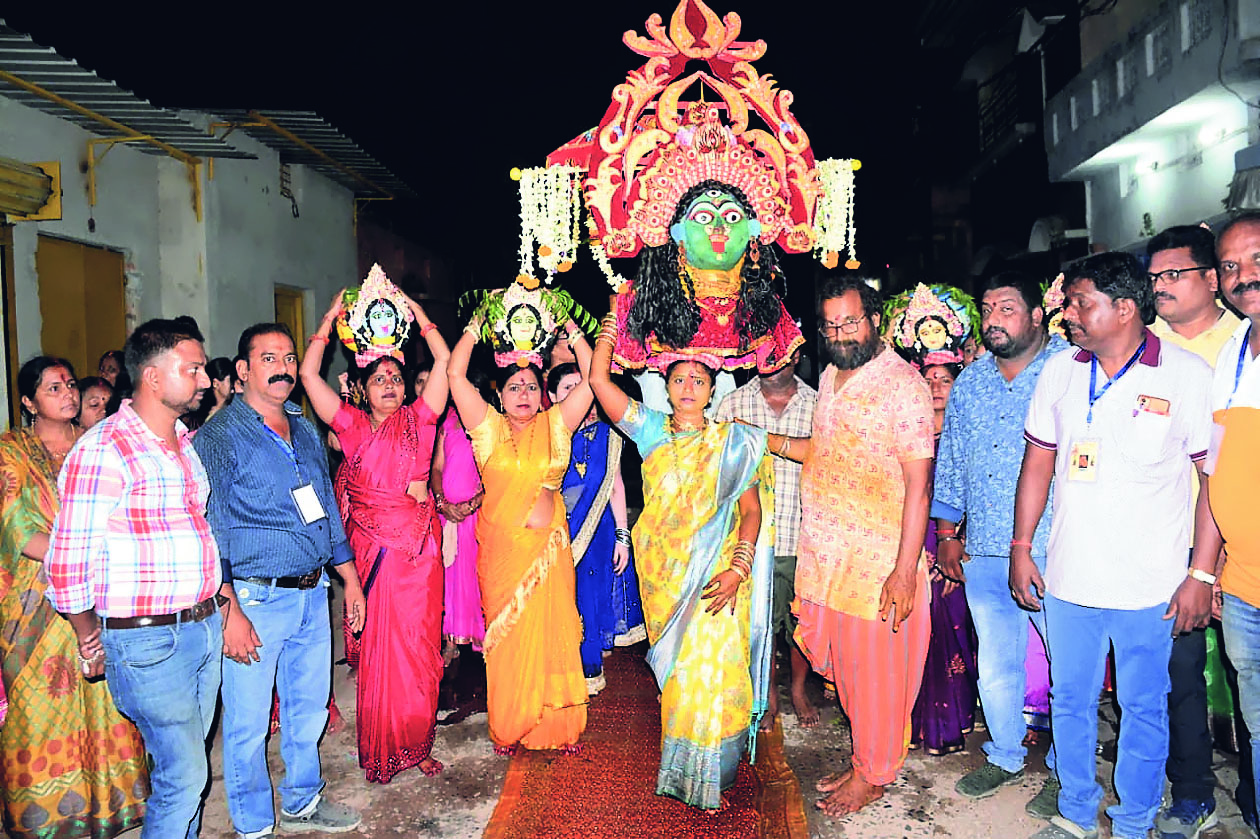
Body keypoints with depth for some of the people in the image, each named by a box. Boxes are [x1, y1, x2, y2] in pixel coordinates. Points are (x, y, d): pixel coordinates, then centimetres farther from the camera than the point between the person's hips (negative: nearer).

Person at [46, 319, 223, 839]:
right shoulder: (104, 449, -16)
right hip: (148, 641, -7)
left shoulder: (190, 443, 10)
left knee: (187, 761, 18)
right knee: (183, 775, 0)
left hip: (204, 627, 7)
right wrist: (90, 643, -3)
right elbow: (68, 561, -14)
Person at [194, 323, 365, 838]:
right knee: (248, 722, 5)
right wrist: (230, 611, -19)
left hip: (312, 595, 6)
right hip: (255, 599, -6)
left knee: (309, 709, 18)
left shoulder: (306, 431, 12)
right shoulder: (219, 436, -9)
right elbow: (210, 530, -13)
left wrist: (350, 578, 17)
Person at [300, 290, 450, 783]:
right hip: (369, 547, 0)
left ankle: (415, 743, 19)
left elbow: (444, 362, -1)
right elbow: (309, 375, 0)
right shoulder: (352, 424, 6)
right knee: (377, 647, 4)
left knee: (417, 645, 4)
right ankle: (381, 750, 18)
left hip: (418, 547, 0)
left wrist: (416, 312, 2)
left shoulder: (418, 419, 5)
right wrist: (332, 317, 3)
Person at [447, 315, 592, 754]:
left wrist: (572, 331, 2)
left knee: (553, 633, 6)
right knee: (508, 640, 6)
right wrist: (475, 328, -1)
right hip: (502, 549, -1)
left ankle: (557, 725, 21)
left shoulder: (555, 426, 6)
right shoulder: (489, 428, 3)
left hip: (549, 547, 1)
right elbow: (455, 375, -5)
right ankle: (509, 729, 22)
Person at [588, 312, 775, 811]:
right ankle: (680, 772, 26)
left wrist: (739, 569, -15)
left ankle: (708, 778, 18)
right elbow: (598, 378, -4)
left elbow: (751, 510, -2)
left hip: (717, 576, -1)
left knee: (711, 673, -1)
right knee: (676, 673, 8)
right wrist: (615, 315, -1)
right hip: (664, 574, 2)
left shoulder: (731, 442, 1)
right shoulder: (651, 432, 4)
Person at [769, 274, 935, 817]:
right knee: (846, 669, 16)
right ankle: (865, 759, 35)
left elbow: (918, 484, -17)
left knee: (876, 674, 7)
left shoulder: (903, 385, -13)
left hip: (879, 562, -7)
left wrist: (905, 572, -21)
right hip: (826, 556, 7)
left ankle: (873, 774, 26)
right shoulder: (829, 377, 11)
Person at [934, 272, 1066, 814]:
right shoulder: (970, 382, 12)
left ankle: (1066, 772, 27)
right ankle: (1005, 757, 35)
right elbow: (949, 461, 18)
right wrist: (947, 532, 16)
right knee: (994, 665, 15)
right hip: (983, 553, 5)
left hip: (1052, 551, -4)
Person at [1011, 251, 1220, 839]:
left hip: (1149, 588, -3)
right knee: (1070, 701, 15)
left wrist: (1202, 574, -9)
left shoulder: (1187, 374, -8)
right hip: (1068, 577, 4)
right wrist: (1021, 547, 6)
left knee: (1144, 708, 11)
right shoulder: (1060, 371, 3)